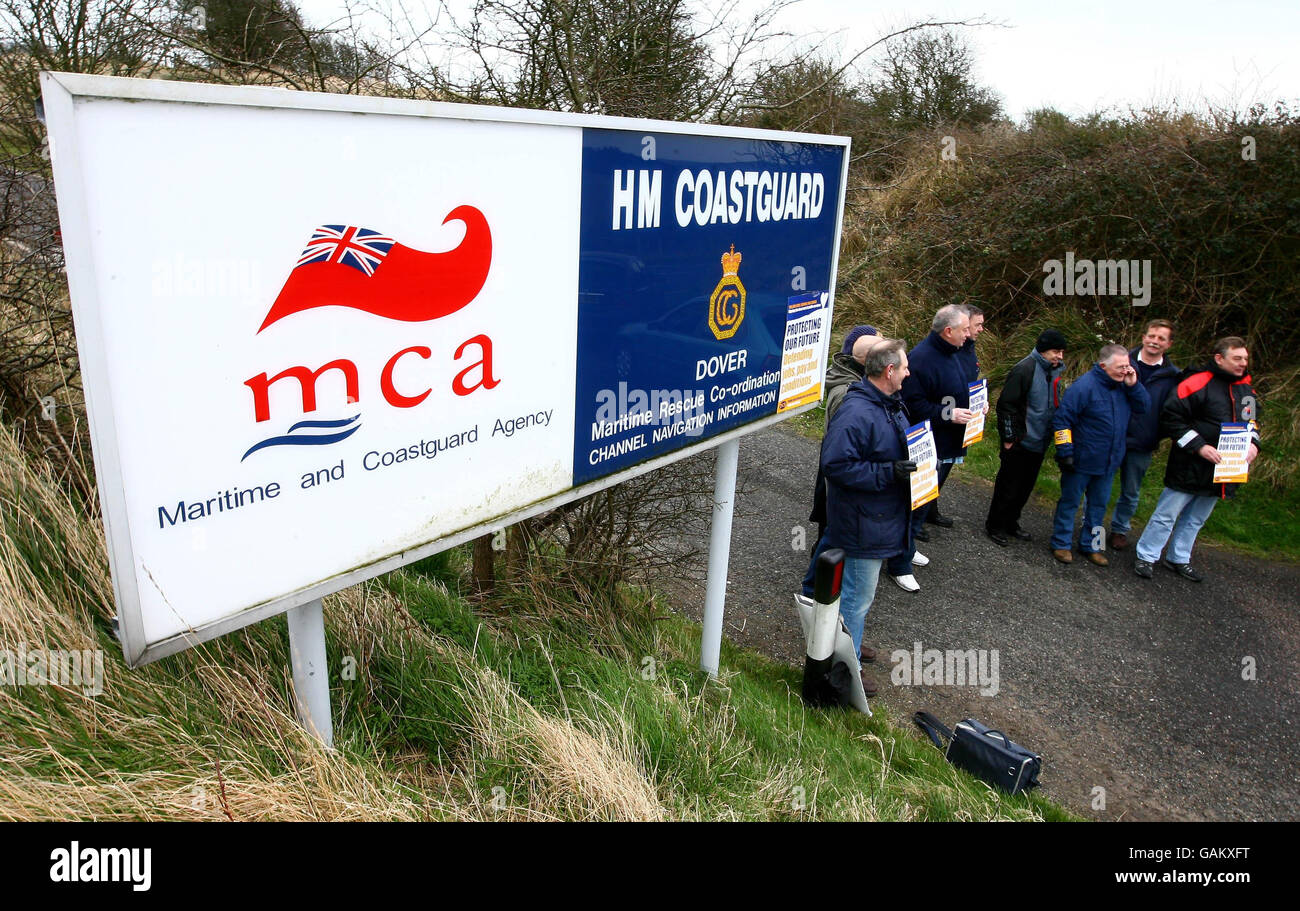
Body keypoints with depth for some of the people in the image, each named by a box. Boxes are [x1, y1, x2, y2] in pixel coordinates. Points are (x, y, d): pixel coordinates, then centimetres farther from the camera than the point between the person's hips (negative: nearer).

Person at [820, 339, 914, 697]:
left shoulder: (889, 404, 8)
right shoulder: (856, 413, -26)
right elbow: (836, 465, -29)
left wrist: (912, 463, 5)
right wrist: (888, 472, -30)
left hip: (882, 518, 10)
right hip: (864, 524, -10)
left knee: (856, 591, 24)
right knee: (857, 596, 3)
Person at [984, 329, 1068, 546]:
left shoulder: (1054, 370, 8)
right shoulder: (1025, 369, -17)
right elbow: (1006, 404, -18)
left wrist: (1053, 434, 17)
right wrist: (1008, 438, -15)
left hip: (1039, 443, 8)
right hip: (1021, 443, -8)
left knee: (1025, 486, 16)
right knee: (1009, 486, 2)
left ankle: (1011, 523, 30)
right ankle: (994, 526, 15)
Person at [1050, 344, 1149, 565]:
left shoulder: (1123, 386, 2)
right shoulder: (1085, 386, -19)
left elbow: (1144, 407, 6)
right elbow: (1062, 420, -19)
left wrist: (1133, 386, -10)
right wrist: (1065, 452, -20)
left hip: (1108, 462, 7)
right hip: (1081, 461, -7)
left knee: (1099, 504, 17)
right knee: (1069, 502, 7)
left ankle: (1090, 545, 30)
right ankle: (1061, 544, 20)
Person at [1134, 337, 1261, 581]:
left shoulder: (1247, 389, 9)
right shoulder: (1198, 384, -16)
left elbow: (1252, 420, 23)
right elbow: (1171, 418, -18)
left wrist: (1253, 442, 3)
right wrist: (1199, 446, -21)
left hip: (1221, 471, 7)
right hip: (1190, 468, -7)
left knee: (1196, 519, 17)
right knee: (1167, 515, 1)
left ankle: (1179, 559, 30)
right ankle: (1146, 557, 13)